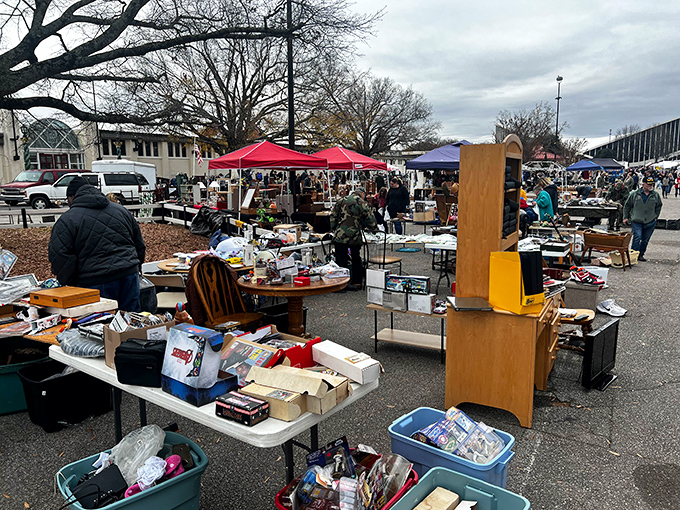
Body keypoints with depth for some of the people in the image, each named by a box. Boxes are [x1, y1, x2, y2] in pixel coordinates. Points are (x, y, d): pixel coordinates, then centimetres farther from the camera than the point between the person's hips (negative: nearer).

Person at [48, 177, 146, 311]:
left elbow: (60, 260, -6)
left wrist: (70, 285, 8)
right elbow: (140, 246, 19)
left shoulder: (66, 220, -2)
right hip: (130, 275, 5)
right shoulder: (121, 210, 14)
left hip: (97, 284, -5)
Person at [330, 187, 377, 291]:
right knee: (356, 259, 16)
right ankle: (357, 282, 23)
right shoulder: (362, 204, 0)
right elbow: (371, 221, 2)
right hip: (355, 236, 0)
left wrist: (334, 230, 15)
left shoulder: (341, 201, 6)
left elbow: (333, 217, 7)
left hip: (340, 235, 0)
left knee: (341, 260, 4)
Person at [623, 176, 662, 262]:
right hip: (636, 221, -3)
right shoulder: (635, 194, -1)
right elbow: (627, 206, 8)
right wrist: (625, 217, 5)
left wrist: (655, 217, 12)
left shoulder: (656, 195, 5)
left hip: (650, 222, 3)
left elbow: (658, 206, 19)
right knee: (637, 237, -15)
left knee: (645, 240, 9)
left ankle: (641, 255, 21)